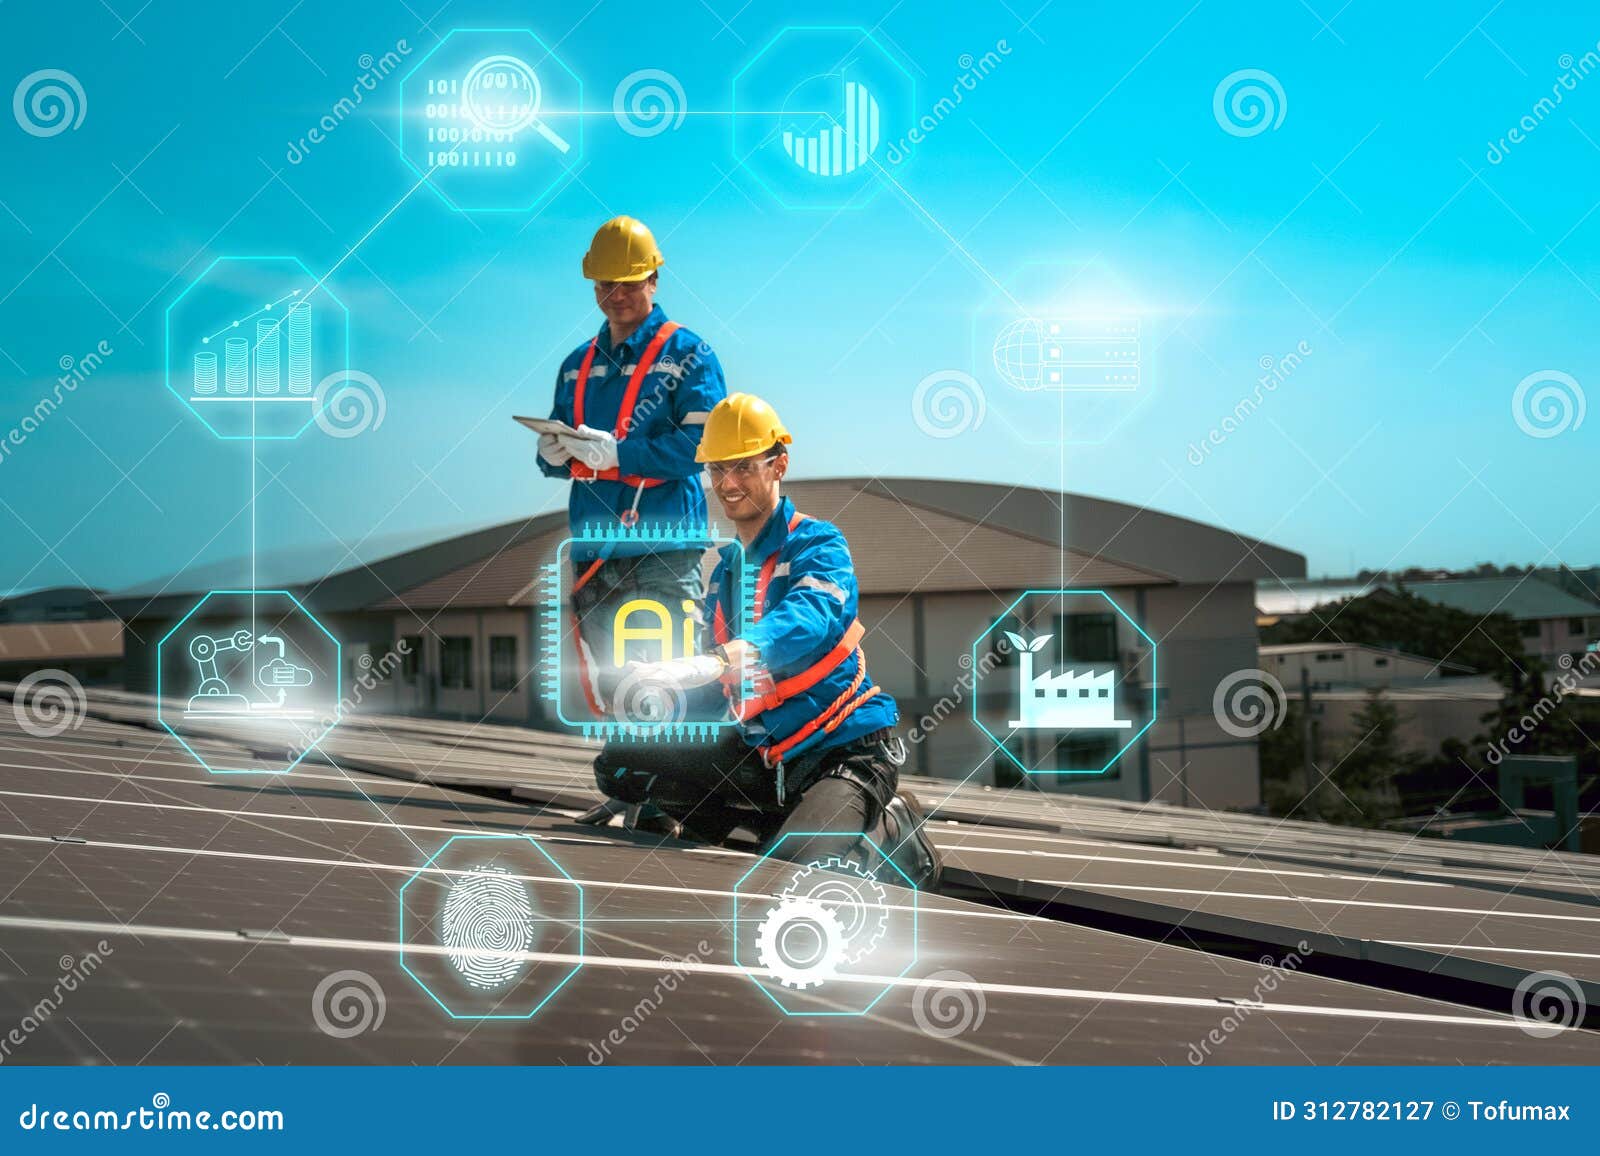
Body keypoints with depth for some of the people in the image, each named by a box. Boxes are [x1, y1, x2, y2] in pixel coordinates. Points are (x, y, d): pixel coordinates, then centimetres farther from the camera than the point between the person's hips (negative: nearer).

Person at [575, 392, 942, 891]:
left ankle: (889, 833, 4)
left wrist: (715, 662, -49)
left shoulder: (818, 545, -9)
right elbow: (716, 683, 22)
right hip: (760, 753, 8)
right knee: (621, 764, 1)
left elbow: (807, 620, -32)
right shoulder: (726, 569, 15)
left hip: (844, 750, -7)